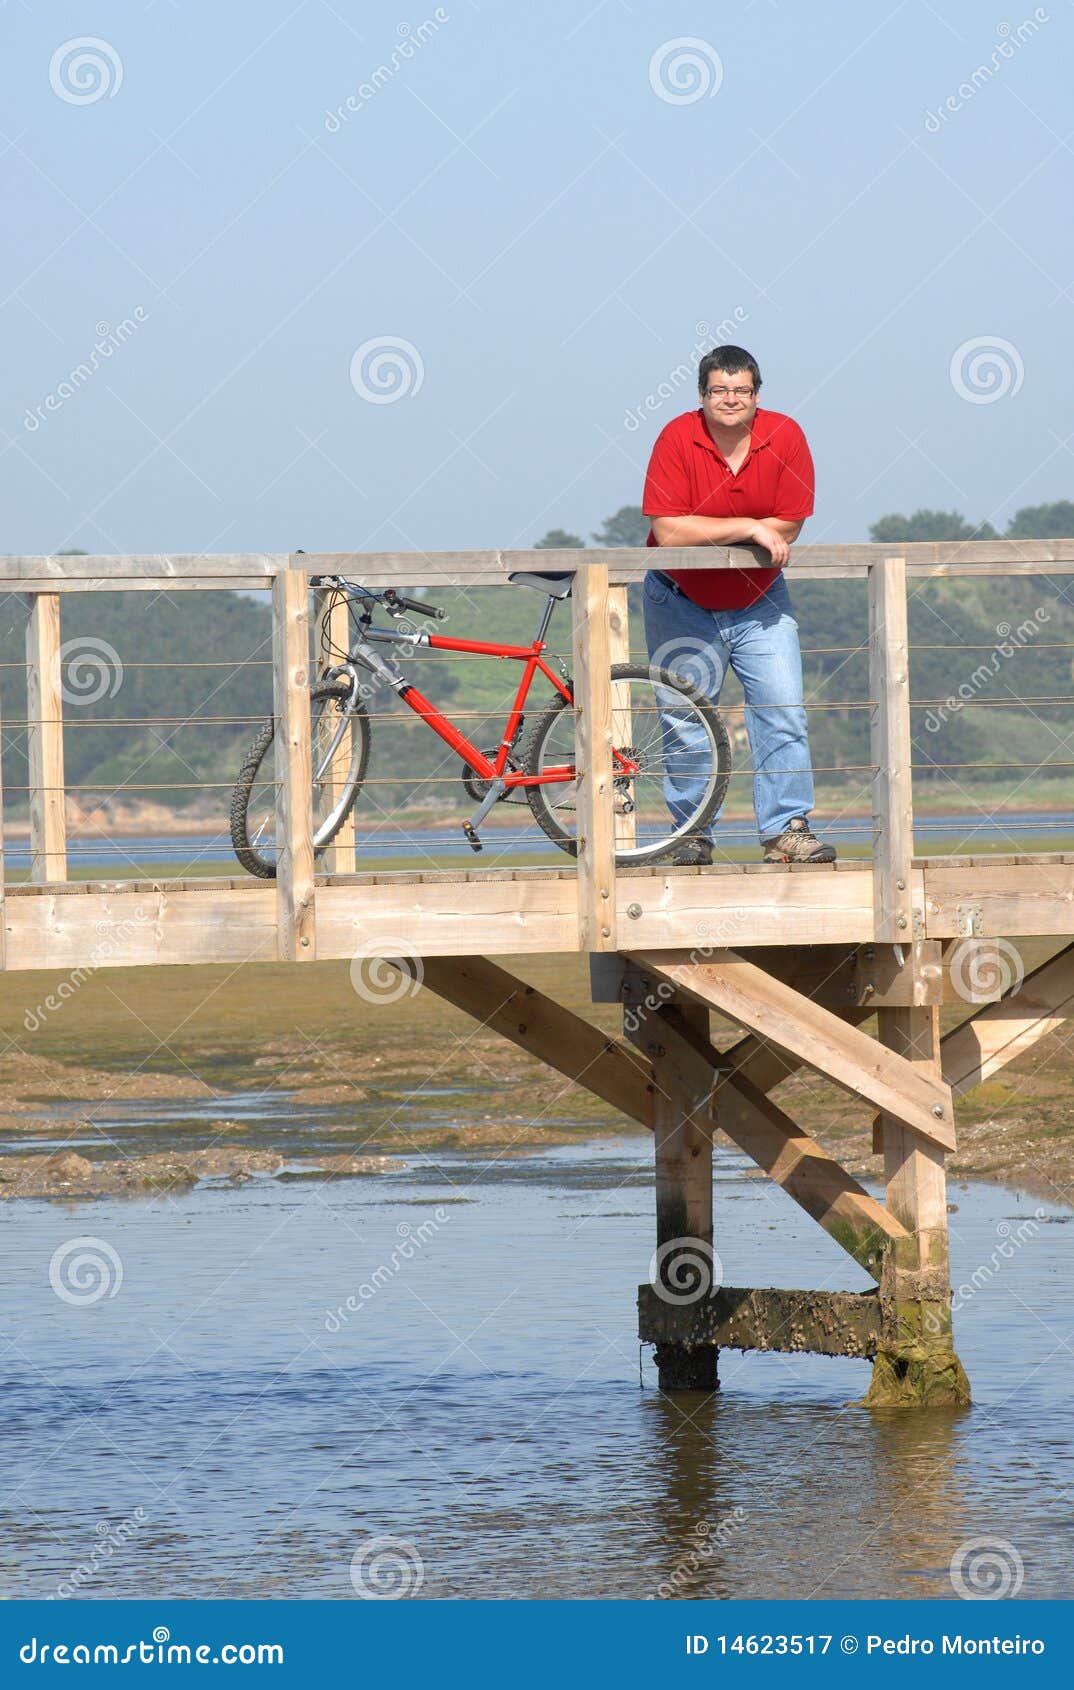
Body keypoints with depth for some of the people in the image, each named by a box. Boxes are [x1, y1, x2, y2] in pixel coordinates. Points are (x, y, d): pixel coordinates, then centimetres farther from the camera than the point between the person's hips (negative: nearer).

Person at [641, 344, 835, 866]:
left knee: (783, 710, -8)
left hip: (758, 605, 2)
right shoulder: (678, 439, -16)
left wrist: (706, 533, -16)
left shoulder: (784, 437, -11)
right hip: (682, 604, -2)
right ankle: (692, 834, 11)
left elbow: (786, 529, -13)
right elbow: (668, 532, -24)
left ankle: (785, 829, -6)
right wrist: (748, 529, -24)